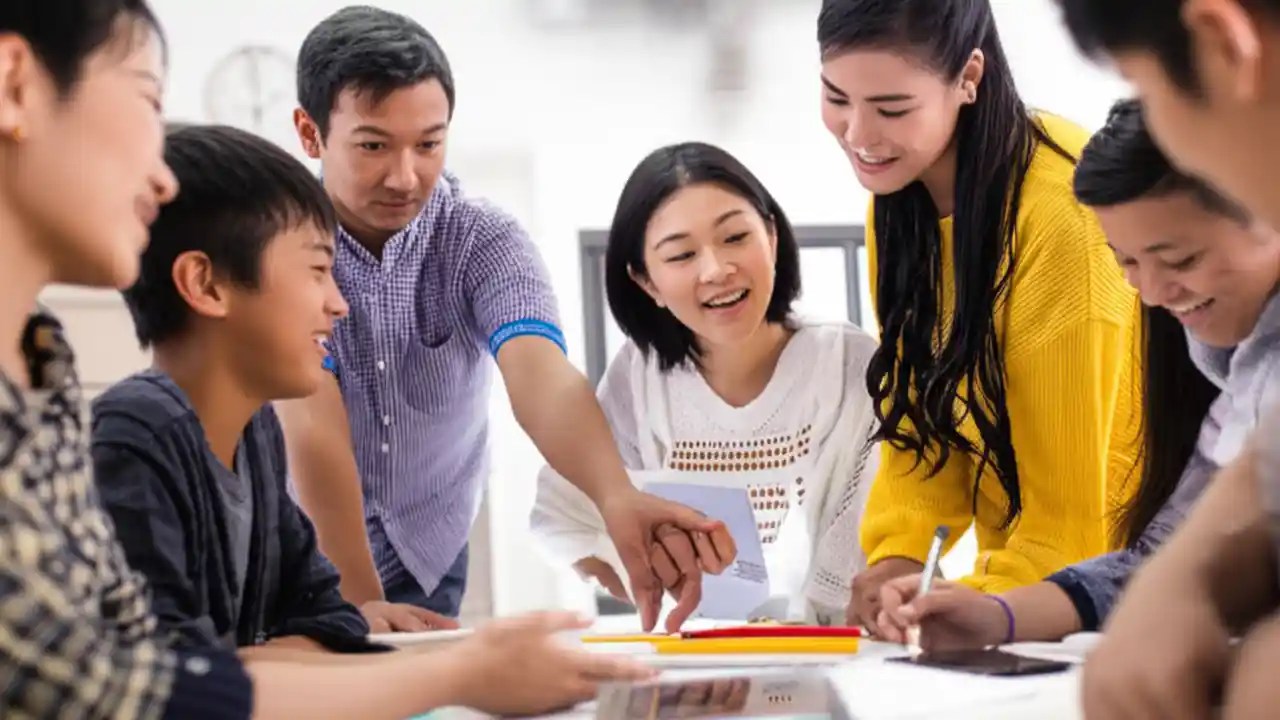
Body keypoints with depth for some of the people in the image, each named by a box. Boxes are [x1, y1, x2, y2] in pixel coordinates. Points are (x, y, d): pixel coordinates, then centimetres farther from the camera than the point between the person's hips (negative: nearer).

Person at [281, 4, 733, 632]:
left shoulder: (484, 242, -14)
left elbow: (542, 378, -32)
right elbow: (313, 430, -26)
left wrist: (617, 498, -50)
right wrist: (360, 608, -30)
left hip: (423, 558, 2)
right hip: (295, 561, -2)